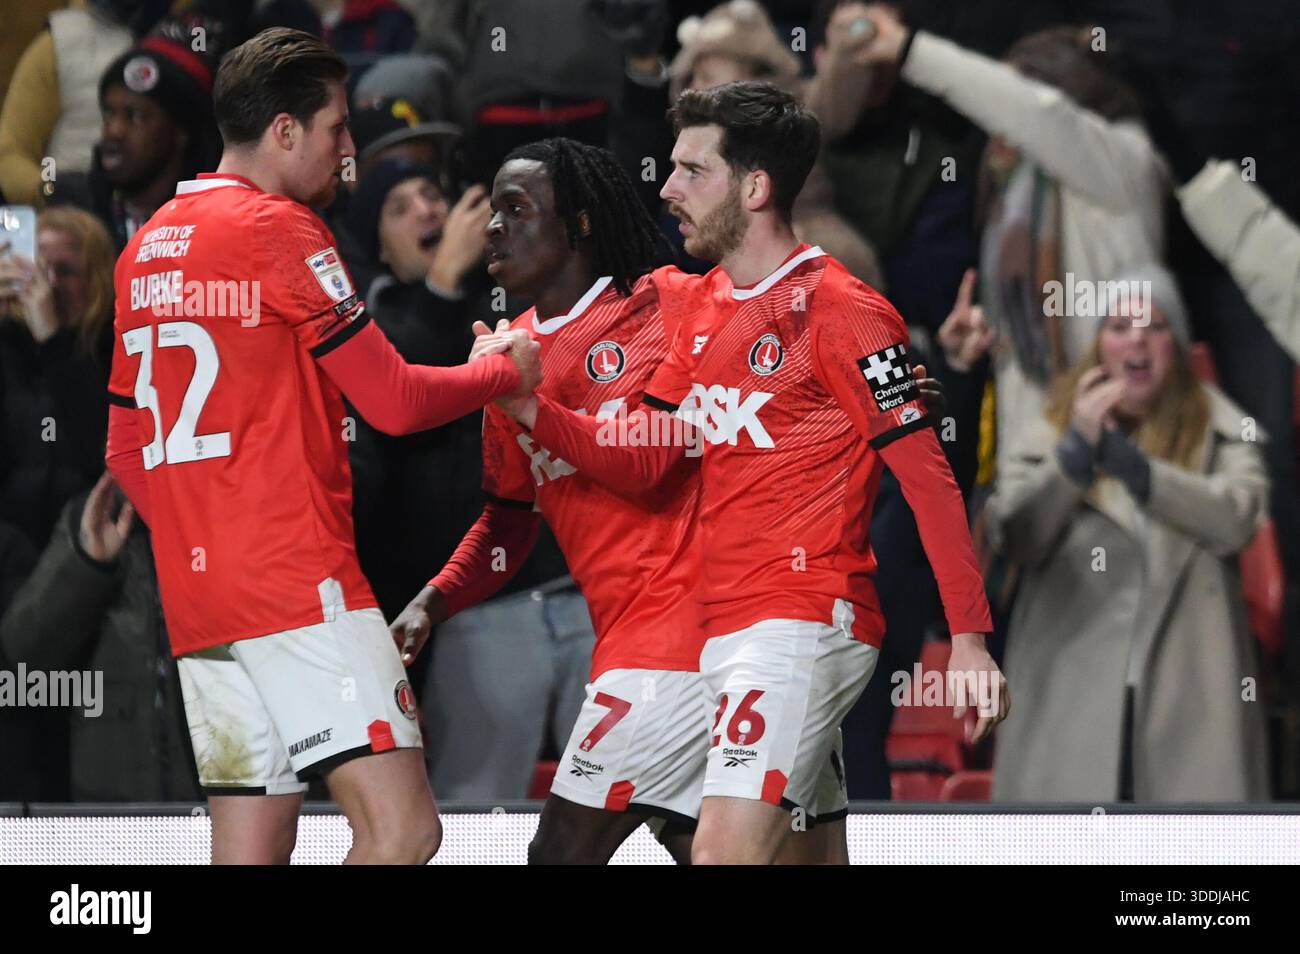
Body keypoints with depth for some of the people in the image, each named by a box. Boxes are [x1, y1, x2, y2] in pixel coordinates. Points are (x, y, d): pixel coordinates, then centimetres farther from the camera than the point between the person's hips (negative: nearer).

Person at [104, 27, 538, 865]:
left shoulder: (146, 249, 18)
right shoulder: (280, 231, -7)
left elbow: (127, 452, 22)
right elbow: (395, 401, -7)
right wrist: (507, 369, 9)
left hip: (195, 596, 9)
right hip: (301, 585, -9)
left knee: (251, 846, 8)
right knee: (402, 829, -13)